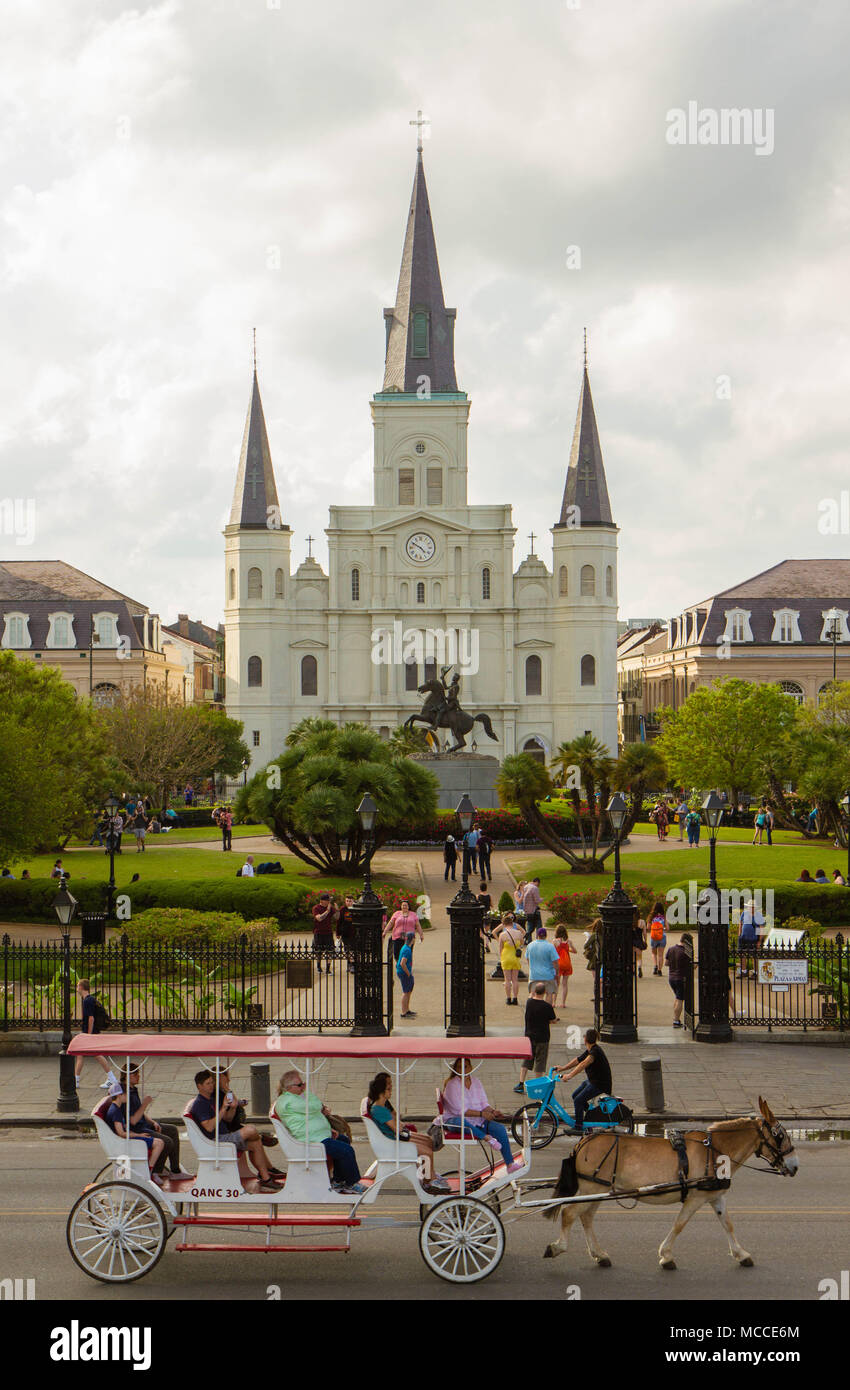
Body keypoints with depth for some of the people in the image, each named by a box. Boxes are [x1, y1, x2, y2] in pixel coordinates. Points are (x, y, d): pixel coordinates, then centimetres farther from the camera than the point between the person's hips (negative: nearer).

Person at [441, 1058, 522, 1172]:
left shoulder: (475, 1081, 11)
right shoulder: (451, 1085, -9)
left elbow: (483, 1103, 13)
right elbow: (458, 1110, -17)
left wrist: (492, 1111, -10)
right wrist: (481, 1114, -21)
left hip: (477, 1120, 6)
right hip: (454, 1119, -6)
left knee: (500, 1129, -14)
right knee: (459, 1121, -42)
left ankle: (510, 1164, -14)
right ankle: (486, 1137, -36)